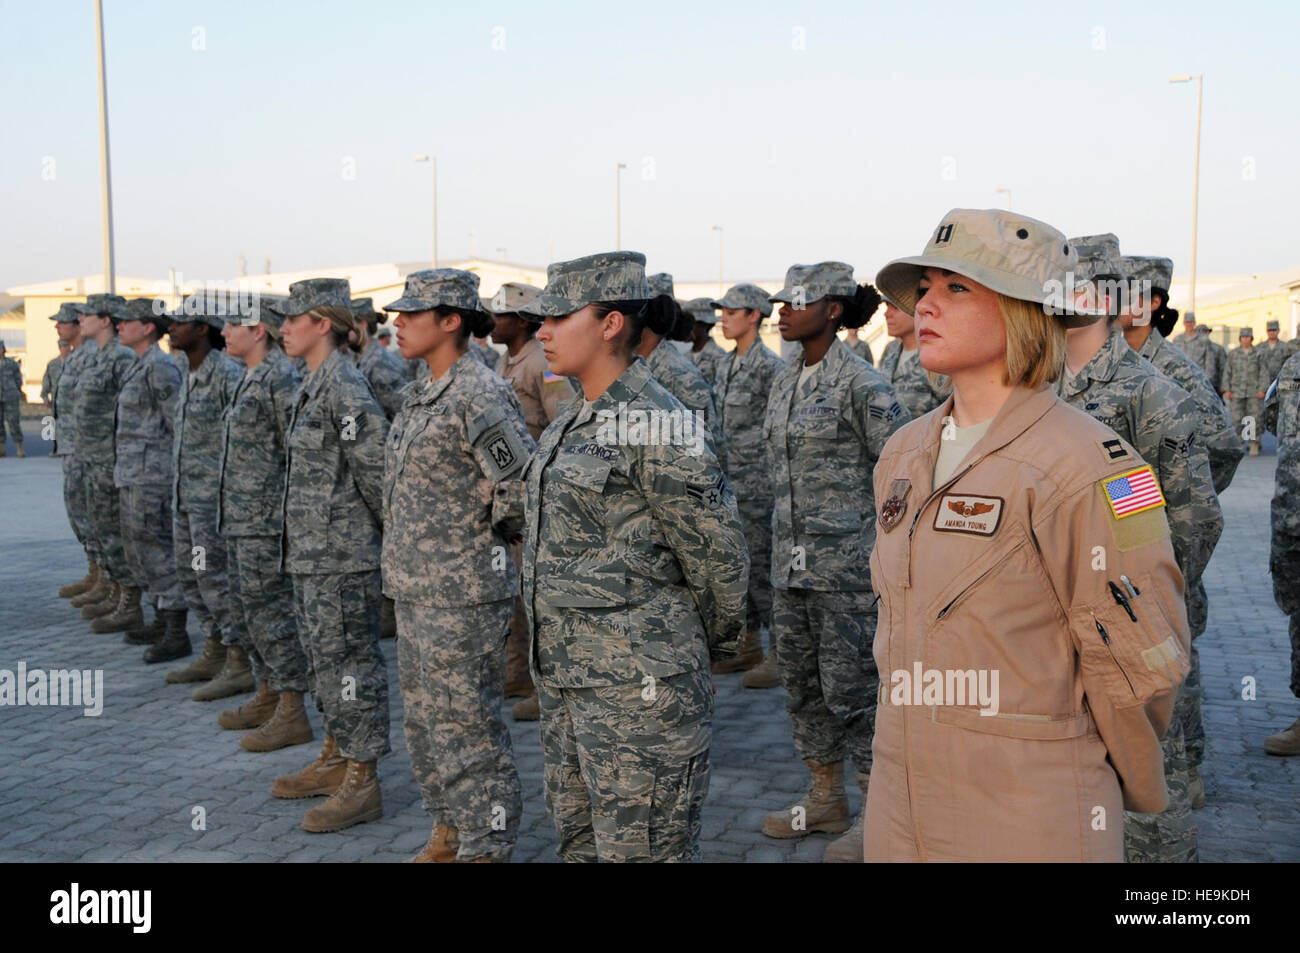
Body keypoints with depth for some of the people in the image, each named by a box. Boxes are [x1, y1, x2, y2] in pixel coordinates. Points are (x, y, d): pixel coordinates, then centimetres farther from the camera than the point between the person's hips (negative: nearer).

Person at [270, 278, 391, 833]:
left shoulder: (344, 388, -18)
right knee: (323, 658, 19)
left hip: (342, 555, -10)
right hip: (311, 553, 10)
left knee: (350, 662, -2)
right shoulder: (314, 385, 13)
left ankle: (361, 785, 8)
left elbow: (376, 468, -21)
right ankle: (336, 760, 33)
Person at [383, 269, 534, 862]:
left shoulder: (481, 397, -18)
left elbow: (525, 487, -23)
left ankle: (485, 847, 14)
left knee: (467, 730, 0)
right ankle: (449, 836, 35)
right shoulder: (423, 395, 12)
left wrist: (487, 534, -9)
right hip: (415, 591, 10)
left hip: (462, 597, -10)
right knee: (426, 723, 20)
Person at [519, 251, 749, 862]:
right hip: (566, 676, 9)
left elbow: (718, 558, -12)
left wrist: (708, 646, 3)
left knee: (641, 849, 3)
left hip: (637, 687, -9)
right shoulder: (573, 422, 10)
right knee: (578, 843, 20)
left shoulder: (657, 426, -17)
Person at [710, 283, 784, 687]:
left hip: (758, 479, -8)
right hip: (728, 478, 8)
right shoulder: (726, 362, 12)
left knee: (762, 563, -4)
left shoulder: (769, 366, -13)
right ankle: (749, 644, 24)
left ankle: (780, 654, 6)